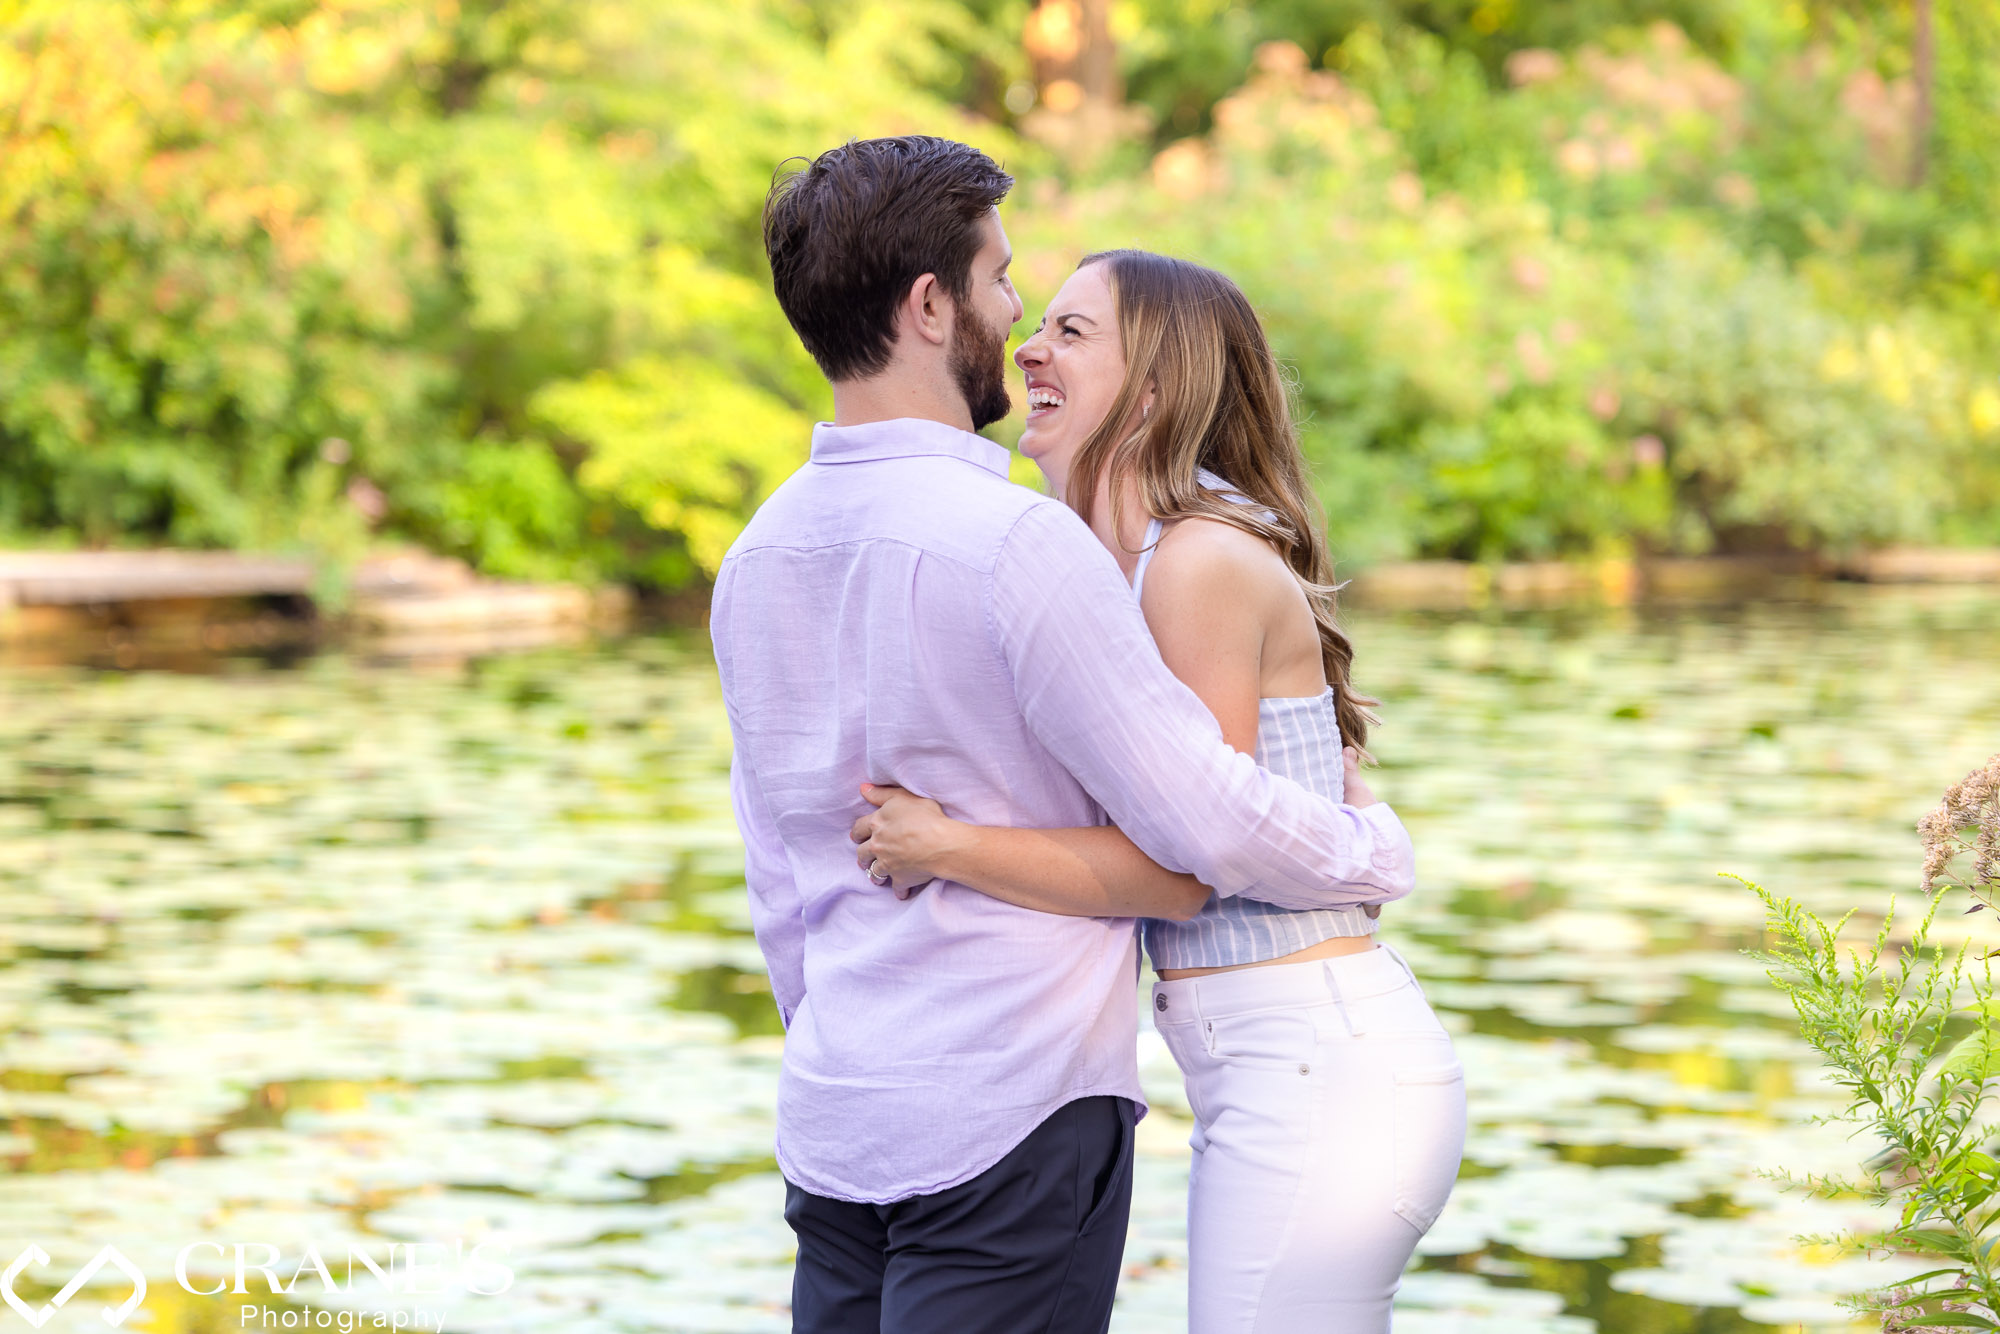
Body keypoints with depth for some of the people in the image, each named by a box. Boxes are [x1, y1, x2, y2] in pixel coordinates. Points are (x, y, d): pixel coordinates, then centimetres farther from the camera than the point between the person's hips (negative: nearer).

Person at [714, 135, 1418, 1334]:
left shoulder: (759, 557, 8)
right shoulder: (1013, 540, -17)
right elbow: (1203, 822, -15)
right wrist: (1377, 850, 3)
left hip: (830, 1118, 7)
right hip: (1010, 1122, -7)